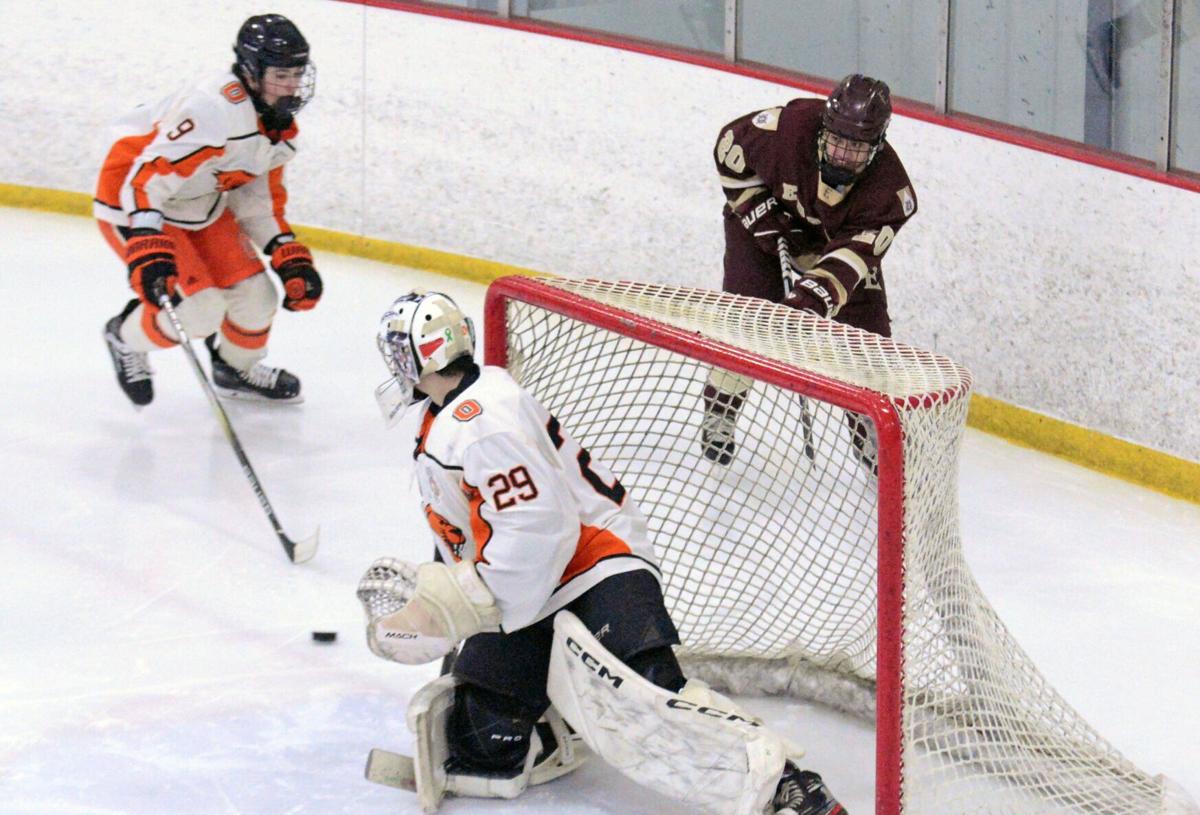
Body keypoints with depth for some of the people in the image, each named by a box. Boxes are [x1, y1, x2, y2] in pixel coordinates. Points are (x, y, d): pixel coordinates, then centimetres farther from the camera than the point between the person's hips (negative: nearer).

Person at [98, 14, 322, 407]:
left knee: (256, 294, 6)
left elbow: (259, 198, 11)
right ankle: (126, 338, 13)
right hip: (131, 205, -9)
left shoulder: (281, 126, -2)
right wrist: (148, 250, -44)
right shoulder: (215, 109, -33)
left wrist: (290, 258, 3)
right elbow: (147, 178, -37)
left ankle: (237, 369, 37)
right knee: (200, 309, -18)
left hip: (202, 209, 9)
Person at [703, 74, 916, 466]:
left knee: (867, 332, -4)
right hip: (761, 223, -1)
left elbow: (851, 256, -37)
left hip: (835, 241, 1)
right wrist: (762, 214, -19)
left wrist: (813, 297, -53)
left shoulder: (888, 188, -32)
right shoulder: (788, 127, -35)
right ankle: (718, 417, 8)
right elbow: (729, 146, -16)